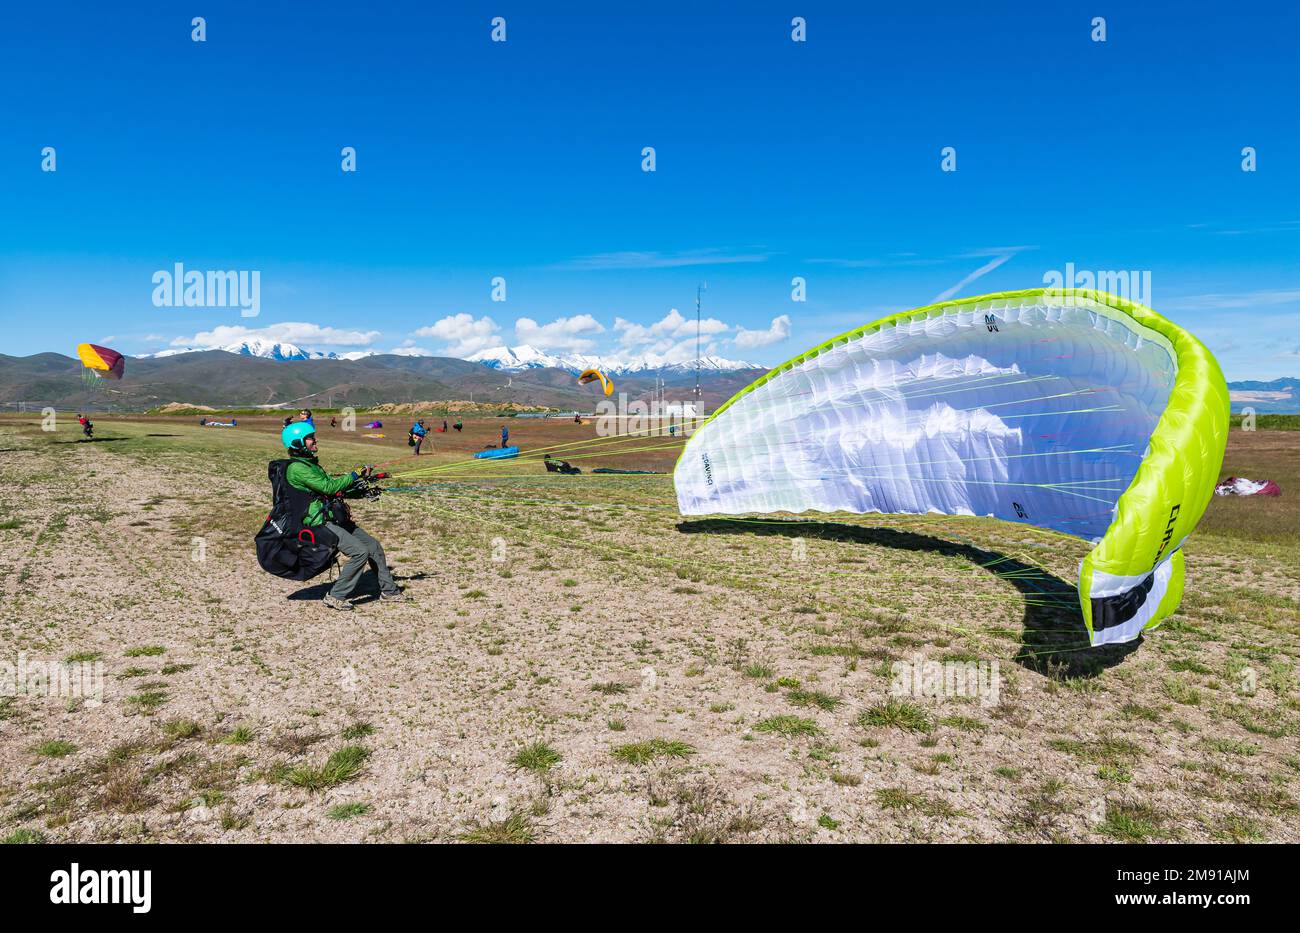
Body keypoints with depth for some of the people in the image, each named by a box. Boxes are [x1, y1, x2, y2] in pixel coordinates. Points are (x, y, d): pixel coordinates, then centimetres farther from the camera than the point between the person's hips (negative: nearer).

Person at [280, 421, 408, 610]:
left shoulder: (309, 462, 17)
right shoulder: (297, 468, -14)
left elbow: (330, 484, 20)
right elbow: (328, 487, -20)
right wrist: (355, 476, -13)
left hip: (335, 518, 10)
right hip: (321, 524, -10)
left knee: (374, 547, 7)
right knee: (360, 552, -20)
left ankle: (389, 591, 18)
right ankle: (335, 596, -7)